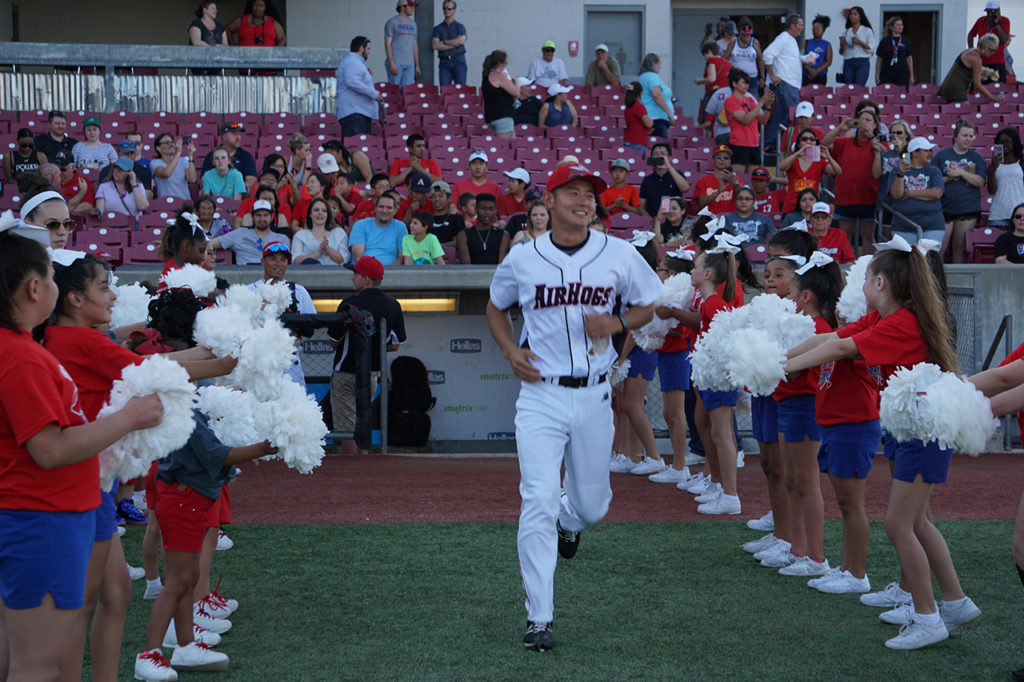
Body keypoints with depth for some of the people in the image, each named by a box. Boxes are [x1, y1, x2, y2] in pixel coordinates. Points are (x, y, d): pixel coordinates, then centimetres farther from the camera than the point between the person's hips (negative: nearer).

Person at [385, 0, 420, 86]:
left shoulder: (413, 23, 18)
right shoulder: (392, 22, 0)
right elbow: (387, 43, -6)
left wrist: (417, 65, 15)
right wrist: (392, 64, -14)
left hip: (409, 64, 5)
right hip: (396, 63, -5)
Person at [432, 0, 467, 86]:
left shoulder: (460, 27, 10)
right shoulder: (438, 28, 12)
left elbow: (461, 40, -10)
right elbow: (435, 46, -3)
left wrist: (444, 42, -3)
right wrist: (454, 44, -5)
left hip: (458, 61, -1)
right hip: (444, 62, 1)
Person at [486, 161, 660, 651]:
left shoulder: (619, 255, 0)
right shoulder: (521, 260, 0)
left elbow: (647, 306, 13)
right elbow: (495, 308, 18)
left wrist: (615, 324, -9)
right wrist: (511, 351, 0)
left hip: (594, 396, 2)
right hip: (540, 395, -2)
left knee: (592, 505, 12)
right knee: (538, 505, -11)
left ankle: (569, 522, 52)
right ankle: (539, 619, -5)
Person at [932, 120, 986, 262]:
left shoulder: (977, 158, 8)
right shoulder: (941, 155, 6)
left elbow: (980, 181, -3)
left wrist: (961, 172, -13)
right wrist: (947, 178, -13)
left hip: (968, 209, 1)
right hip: (945, 208, -1)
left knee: (960, 248, 5)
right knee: (939, 248, -7)